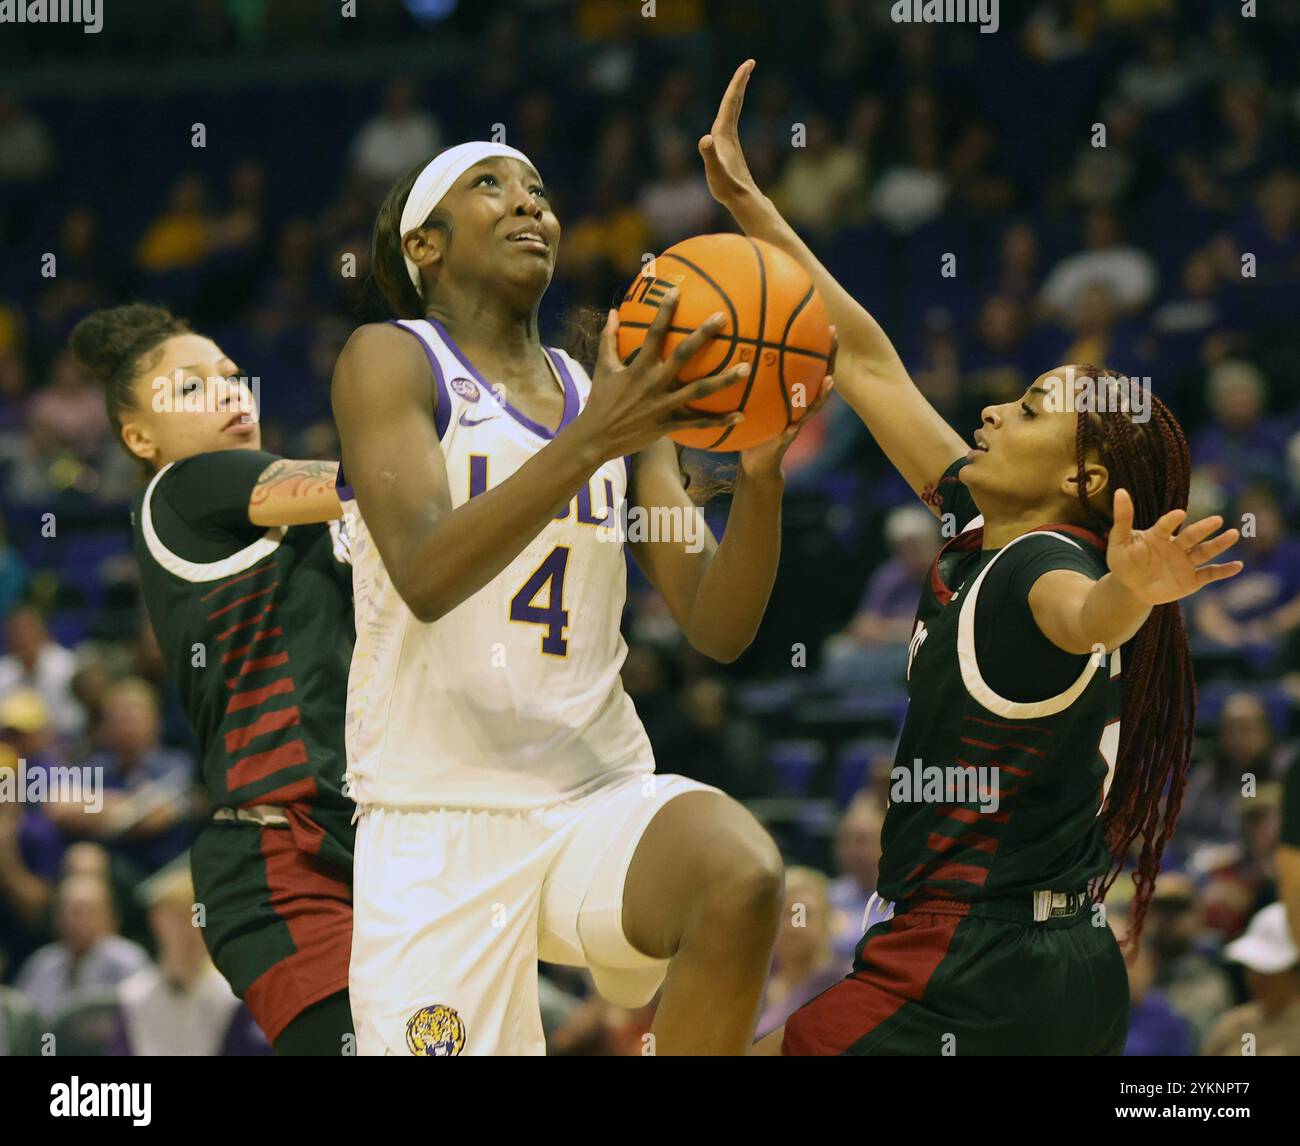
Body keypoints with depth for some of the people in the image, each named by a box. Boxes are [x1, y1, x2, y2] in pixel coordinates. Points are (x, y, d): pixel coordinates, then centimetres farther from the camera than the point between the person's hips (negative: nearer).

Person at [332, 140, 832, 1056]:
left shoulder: (617, 394, 14)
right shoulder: (391, 360, 0)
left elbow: (717, 628, 7)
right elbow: (424, 576, -18)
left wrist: (762, 472, -11)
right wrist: (591, 441, -28)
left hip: (602, 795, 3)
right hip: (439, 814, -3)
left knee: (742, 874, -29)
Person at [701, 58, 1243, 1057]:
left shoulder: (1041, 562, -13)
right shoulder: (981, 530, 11)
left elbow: (1081, 612, -39)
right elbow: (868, 362, 17)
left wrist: (1132, 593, -62)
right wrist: (749, 206, 20)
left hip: (968, 972, -9)